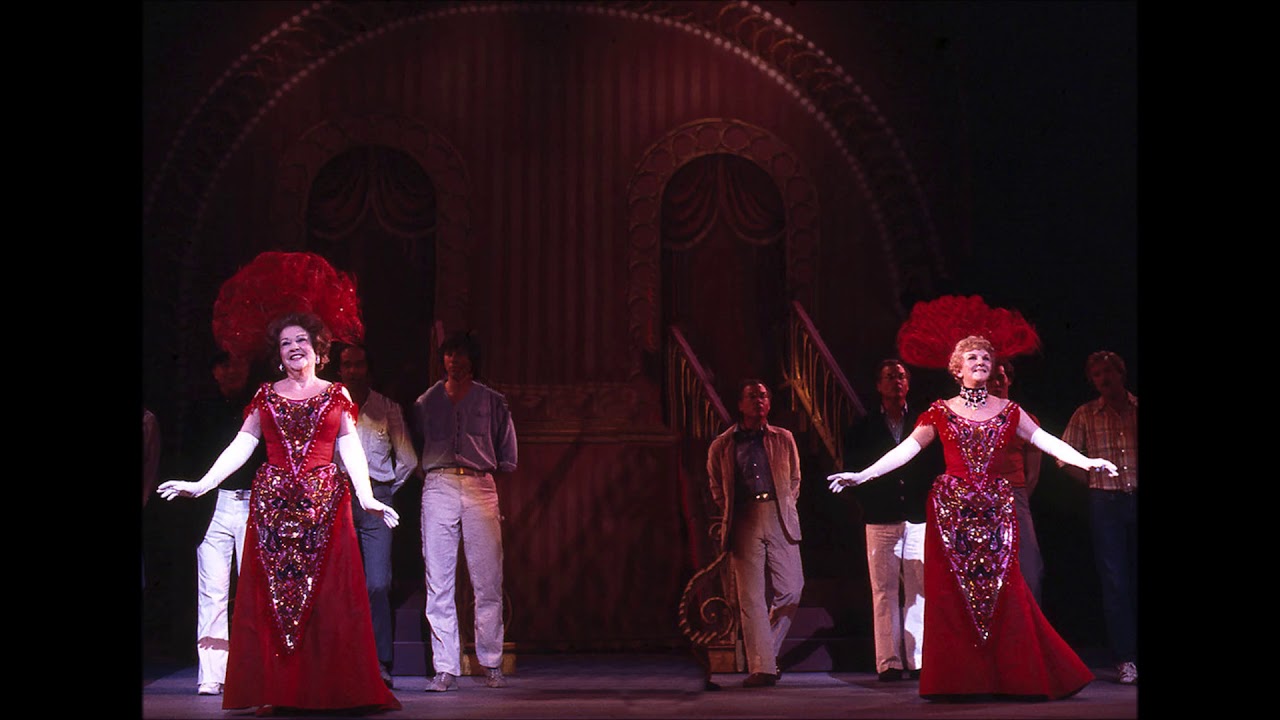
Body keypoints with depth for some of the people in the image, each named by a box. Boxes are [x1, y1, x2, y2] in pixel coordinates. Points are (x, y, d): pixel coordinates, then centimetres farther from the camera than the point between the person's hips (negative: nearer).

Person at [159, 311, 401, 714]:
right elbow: (241, 447, 7)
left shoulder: (336, 395, 10)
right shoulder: (266, 396, 12)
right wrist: (201, 485, -3)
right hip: (273, 500, 1)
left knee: (329, 596, -4)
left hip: (324, 500, -1)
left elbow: (351, 450, 5)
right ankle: (274, 693, 0)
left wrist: (367, 498, -8)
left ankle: (341, 692, -1)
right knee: (272, 595, -3)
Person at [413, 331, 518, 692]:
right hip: (438, 488, 0)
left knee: (488, 580, -4)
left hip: (480, 486, 0)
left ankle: (491, 664, 5)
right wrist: (431, 473, 9)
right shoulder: (426, 401, 15)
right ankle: (445, 669, -2)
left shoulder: (492, 402, 14)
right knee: (439, 582, -4)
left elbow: (507, 455, 19)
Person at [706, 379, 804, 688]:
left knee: (790, 590, -3)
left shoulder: (783, 439, 14)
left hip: (780, 520, 1)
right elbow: (718, 490, 19)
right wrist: (732, 514, 10)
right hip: (744, 523, -1)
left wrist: (784, 507, 11)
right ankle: (761, 667, -4)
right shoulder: (722, 446, 10)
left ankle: (766, 651, 18)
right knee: (751, 597, -5)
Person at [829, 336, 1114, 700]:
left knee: (1000, 588, -2)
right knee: (953, 591, -2)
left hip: (994, 509, 1)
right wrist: (862, 476, -9)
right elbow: (907, 448, 0)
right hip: (951, 509, -1)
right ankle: (958, 681, 5)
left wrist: (1085, 461, -8)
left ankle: (1015, 678, 7)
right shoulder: (941, 412, 5)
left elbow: (1044, 440, 5)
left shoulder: (1007, 410, 9)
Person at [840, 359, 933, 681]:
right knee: (884, 592, -1)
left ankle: (918, 659, 1)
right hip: (882, 521, 0)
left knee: (919, 591, -3)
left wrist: (929, 504, 0)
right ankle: (889, 661, 0)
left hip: (919, 519, 0)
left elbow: (937, 467, 8)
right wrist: (870, 503, 2)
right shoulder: (864, 428, 10)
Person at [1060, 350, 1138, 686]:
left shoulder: (1138, 409, 7)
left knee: (1136, 578, 2)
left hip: (1137, 498, 0)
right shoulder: (1085, 415, 8)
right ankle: (1125, 658, 1)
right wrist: (1098, 481, 8)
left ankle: (1133, 652, 9)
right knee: (1115, 580, -1)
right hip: (1107, 503, 0)